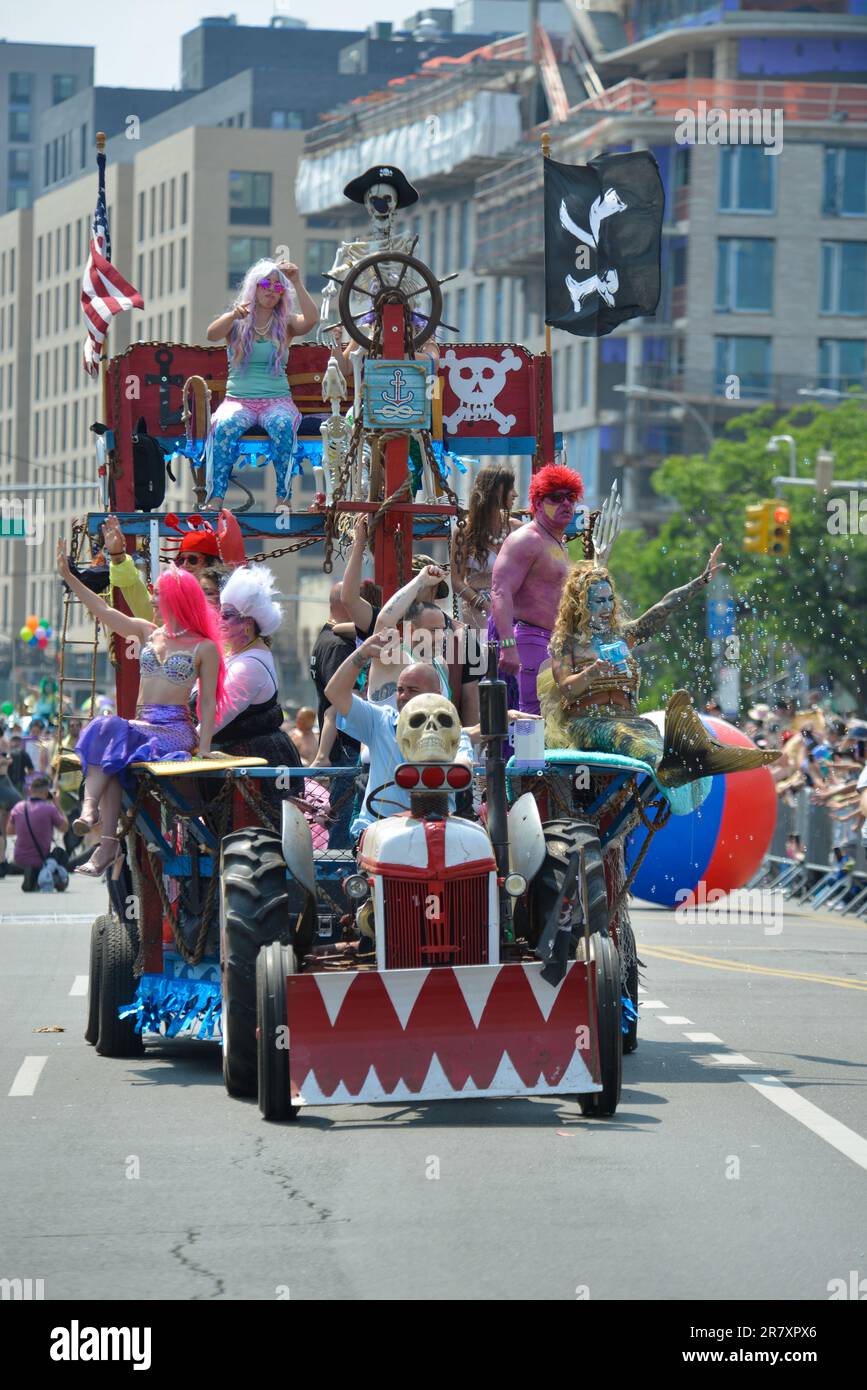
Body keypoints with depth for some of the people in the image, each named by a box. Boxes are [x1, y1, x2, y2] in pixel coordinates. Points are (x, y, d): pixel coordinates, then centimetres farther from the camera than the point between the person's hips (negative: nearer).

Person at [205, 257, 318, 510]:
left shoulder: (285, 324, 11)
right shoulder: (236, 323, 10)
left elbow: (311, 320, -10)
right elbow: (212, 334, -12)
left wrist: (297, 284, -13)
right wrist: (233, 316, -31)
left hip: (277, 400, 0)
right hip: (238, 399, 0)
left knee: (282, 425, -34)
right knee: (225, 425, -34)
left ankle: (283, 497, -33)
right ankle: (216, 497, -38)